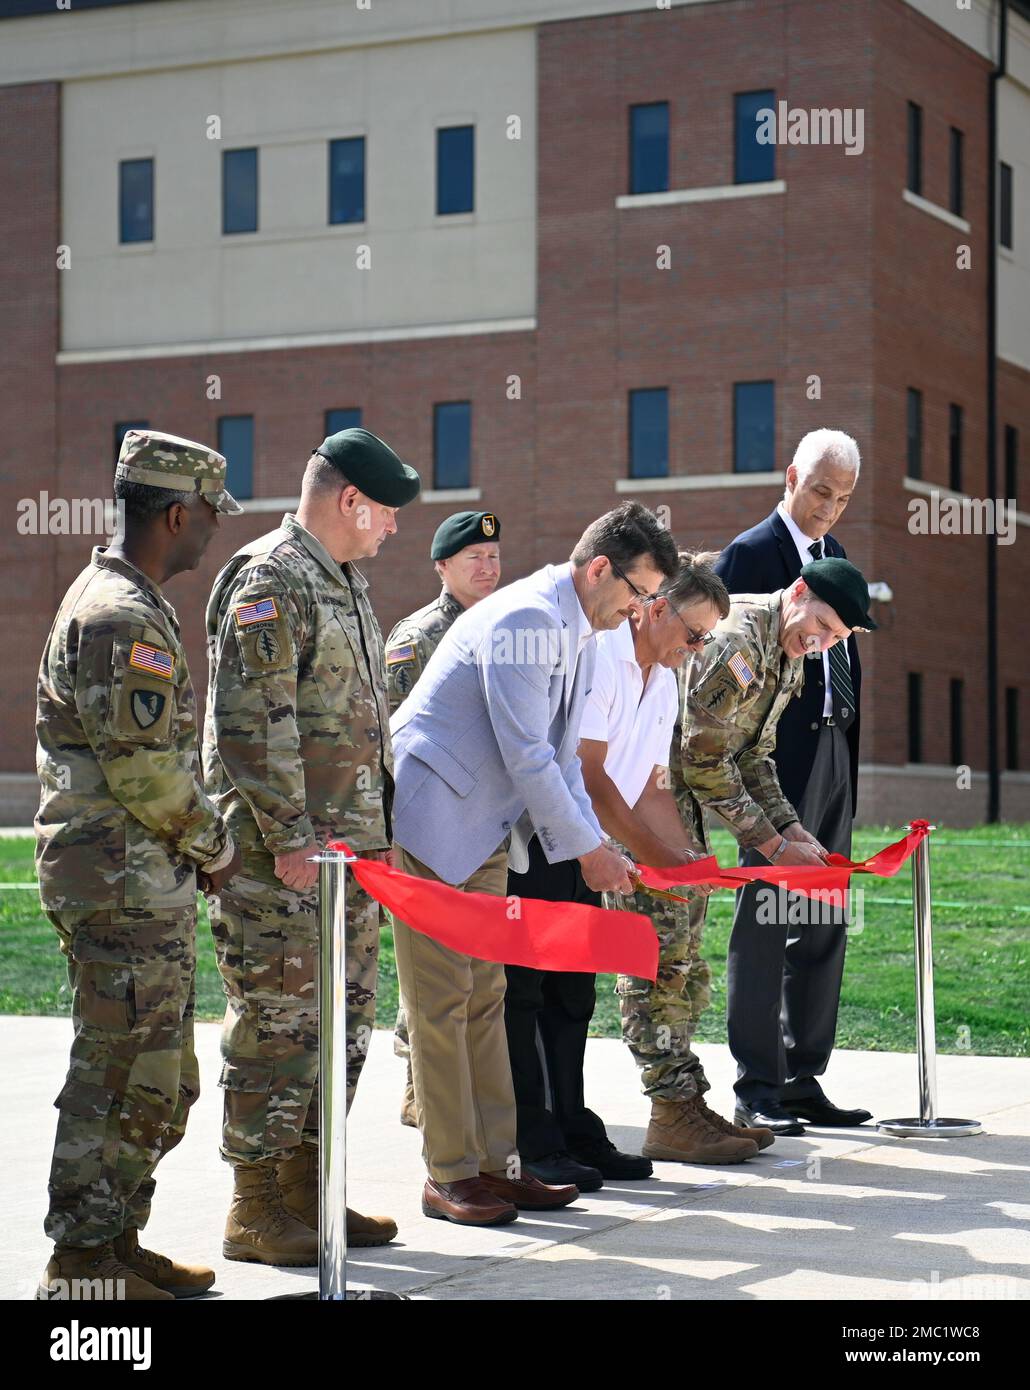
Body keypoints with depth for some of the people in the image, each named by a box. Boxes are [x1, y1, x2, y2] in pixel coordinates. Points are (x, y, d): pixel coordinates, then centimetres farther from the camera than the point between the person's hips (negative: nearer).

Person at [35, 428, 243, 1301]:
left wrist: (200, 842, 15)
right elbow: (143, 770, -22)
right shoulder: (125, 618, -17)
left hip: (149, 885, 11)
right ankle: (83, 1263, 3)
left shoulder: (121, 602, 18)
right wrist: (214, 844, -7)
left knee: (160, 1082, 16)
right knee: (123, 1078, -4)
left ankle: (117, 1242, 24)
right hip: (124, 886, -11)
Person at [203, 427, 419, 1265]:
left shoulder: (346, 582, 18)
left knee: (344, 1021, 13)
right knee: (276, 1022, -5)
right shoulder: (268, 580, -13)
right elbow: (254, 724, -19)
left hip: (351, 845, 10)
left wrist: (380, 825, 19)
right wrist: (289, 839, -21)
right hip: (283, 853, -10)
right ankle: (255, 1210, 3)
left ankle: (307, 1188, 22)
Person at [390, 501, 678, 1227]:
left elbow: (561, 757, 16)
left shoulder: (578, 635, 12)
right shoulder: (527, 619, -20)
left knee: (484, 997, 10)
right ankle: (450, 1176, 0)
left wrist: (595, 846, 5)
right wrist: (587, 848, -15)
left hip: (486, 832, 10)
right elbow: (526, 755, -22)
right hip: (430, 822, -10)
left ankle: (496, 1161, 14)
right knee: (442, 1000, -5)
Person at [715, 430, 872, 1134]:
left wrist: (850, 753, 13)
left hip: (834, 754, 8)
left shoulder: (835, 557, 18)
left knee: (824, 927, 9)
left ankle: (804, 1080, 15)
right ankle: (758, 1088, -1)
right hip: (779, 755, -8)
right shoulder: (750, 554, -6)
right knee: (766, 921, -5)